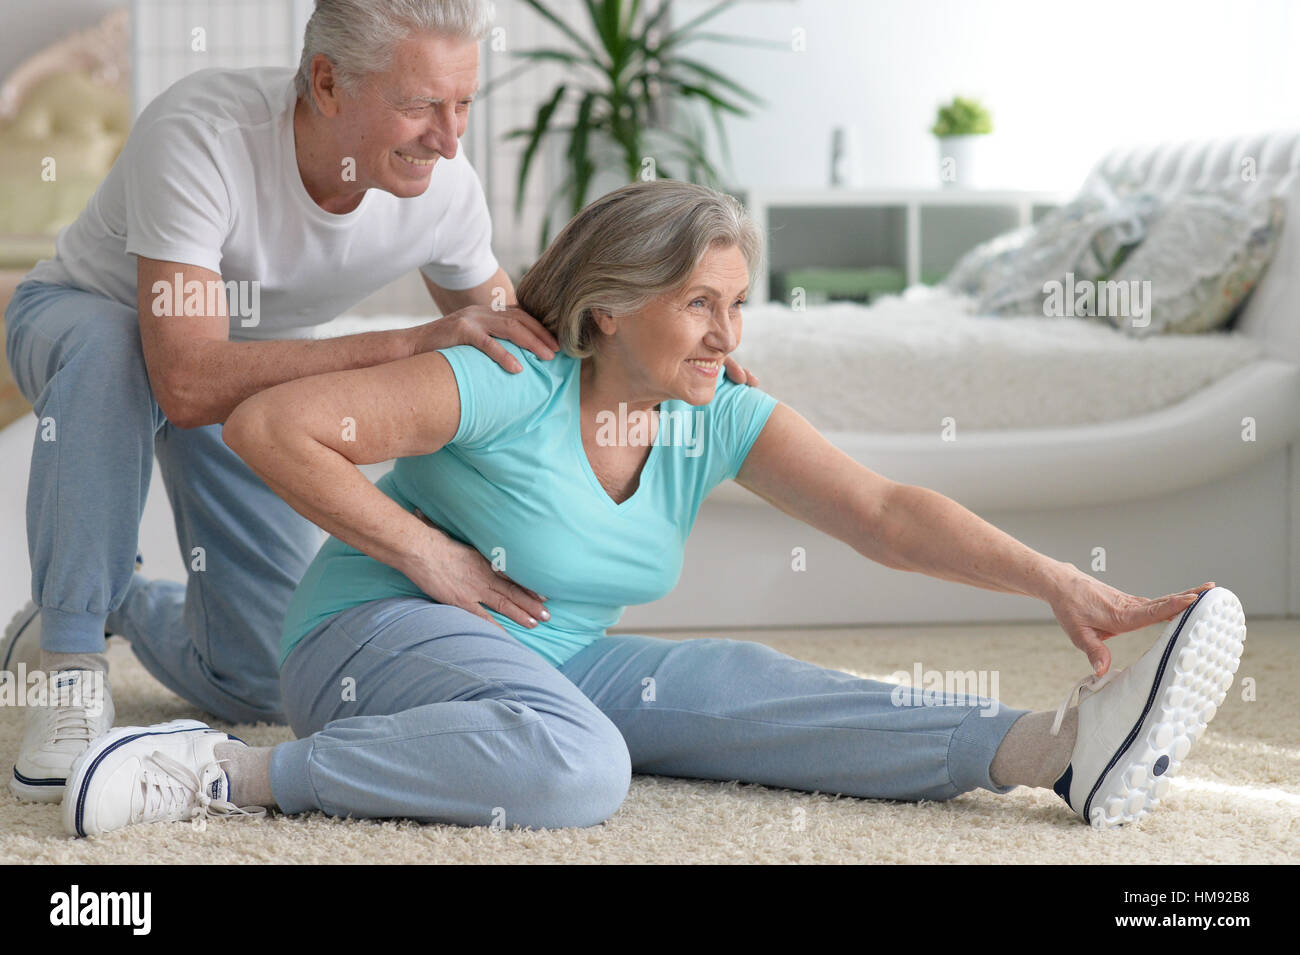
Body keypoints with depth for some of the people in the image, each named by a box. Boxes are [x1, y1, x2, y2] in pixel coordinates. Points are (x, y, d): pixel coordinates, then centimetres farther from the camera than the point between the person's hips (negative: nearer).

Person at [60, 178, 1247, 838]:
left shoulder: (720, 421, 0)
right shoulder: (509, 389, -19)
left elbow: (888, 514, -9)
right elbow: (270, 426, -21)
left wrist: (1057, 582, -22)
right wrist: (424, 552, -18)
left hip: (553, 664, 7)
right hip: (376, 635, -7)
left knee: (742, 689, -16)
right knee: (574, 768, -37)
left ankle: (1059, 747, -32)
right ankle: (235, 772, -33)